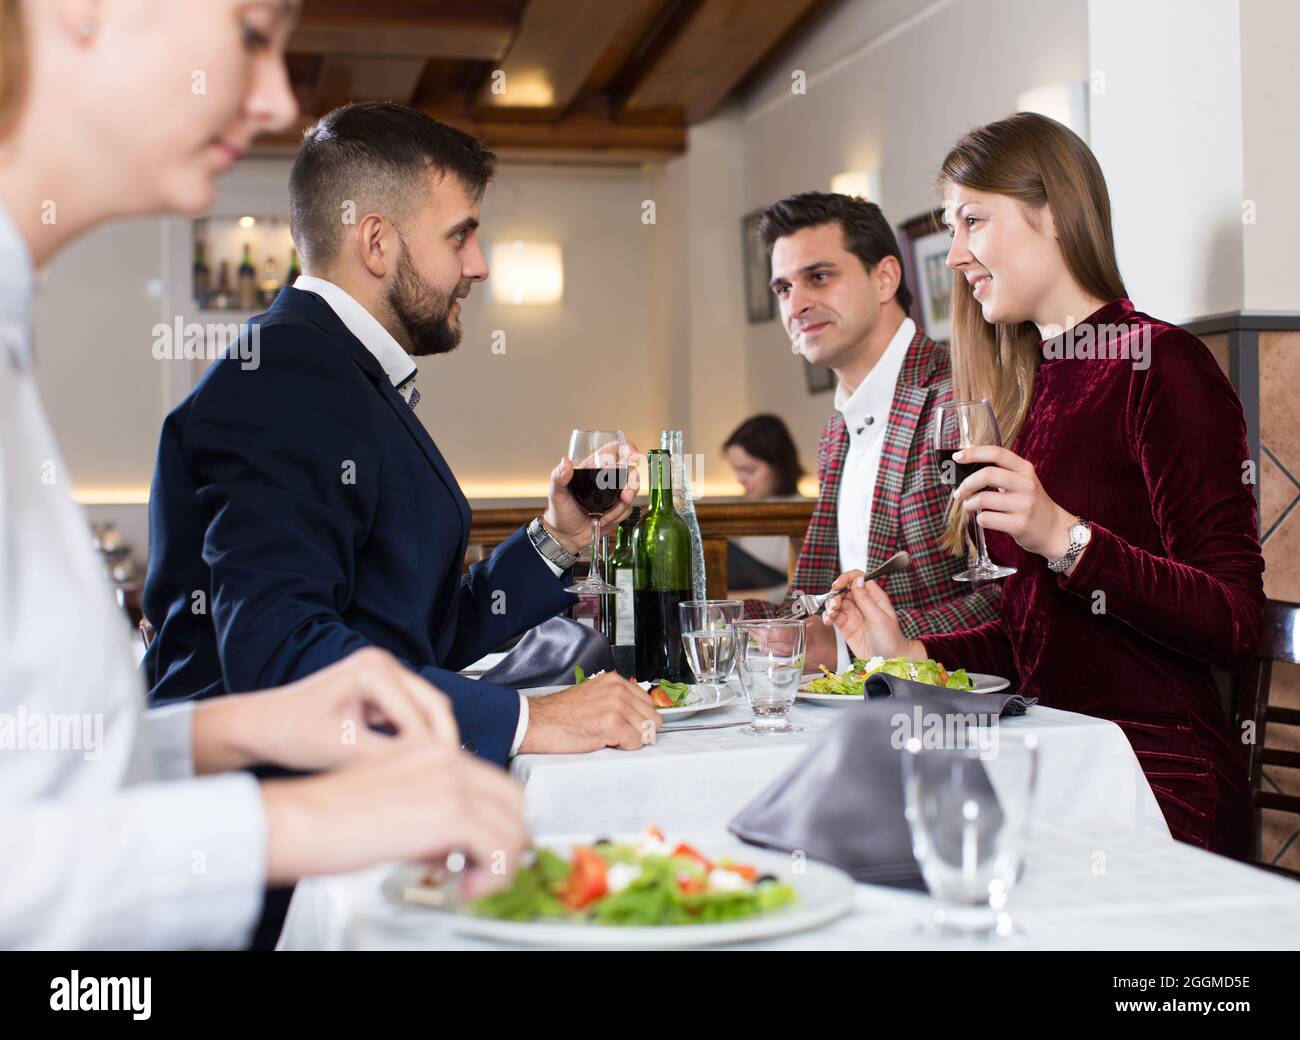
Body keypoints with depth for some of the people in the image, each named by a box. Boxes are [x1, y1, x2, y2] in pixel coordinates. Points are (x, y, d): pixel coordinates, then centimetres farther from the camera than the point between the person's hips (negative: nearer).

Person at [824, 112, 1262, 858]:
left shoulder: (1160, 365, -8)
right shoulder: (1028, 386, 14)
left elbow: (1235, 624, -15)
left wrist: (1065, 537, -25)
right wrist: (911, 653, 7)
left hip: (1159, 788, -7)